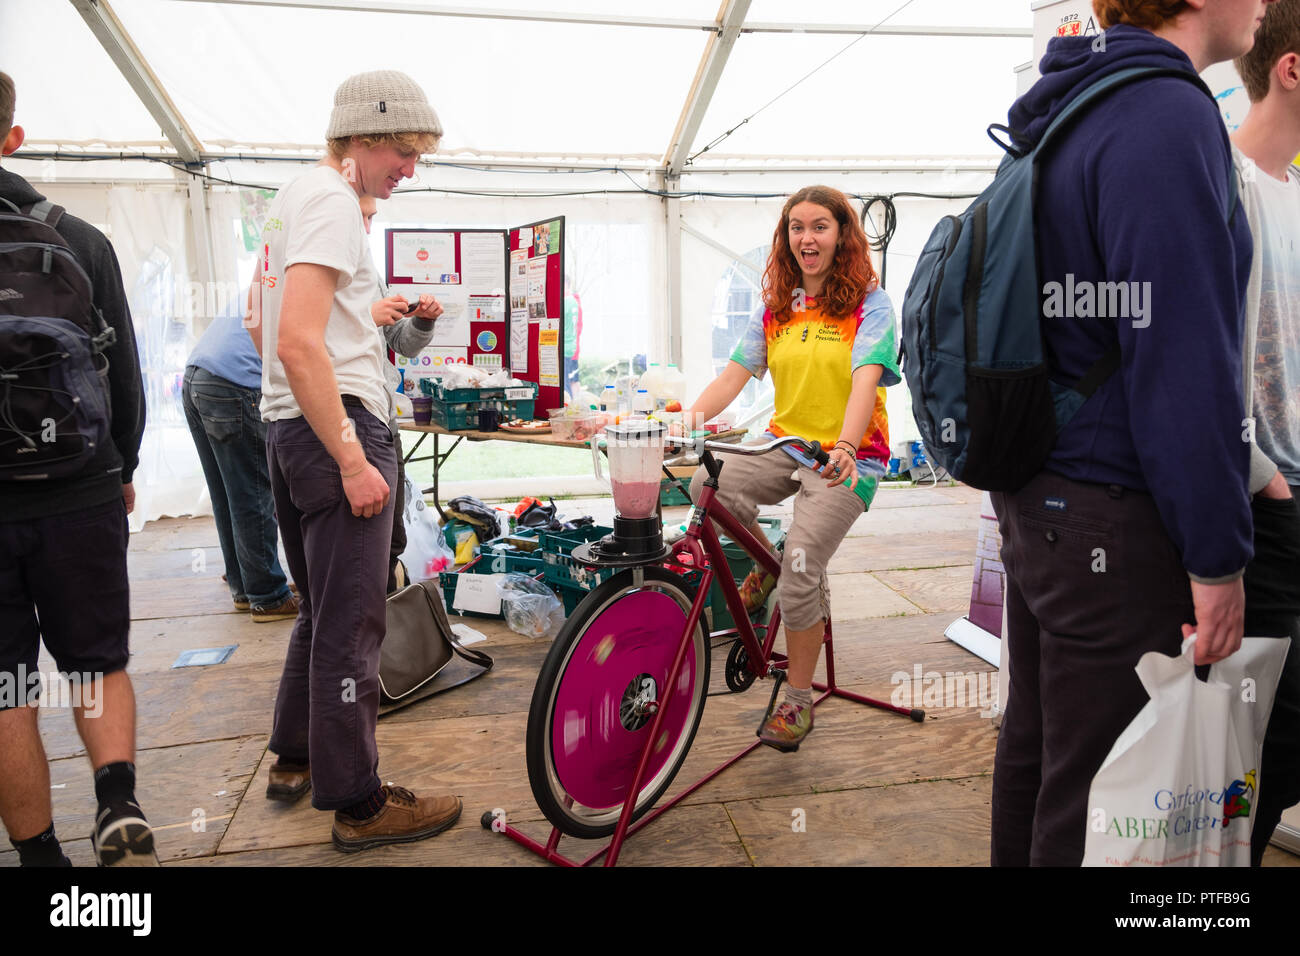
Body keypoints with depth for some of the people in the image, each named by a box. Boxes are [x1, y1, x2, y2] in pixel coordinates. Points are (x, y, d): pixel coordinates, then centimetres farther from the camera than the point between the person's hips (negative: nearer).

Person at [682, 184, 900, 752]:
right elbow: (735, 372, 0)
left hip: (847, 457, -4)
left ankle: (798, 701, 5)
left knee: (800, 572, -18)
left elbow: (865, 380, -20)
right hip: (786, 443, 5)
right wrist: (691, 418, -17)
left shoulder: (869, 303, -5)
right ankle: (765, 567, 7)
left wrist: (845, 445, -38)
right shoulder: (775, 307, 9)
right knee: (709, 481, -25)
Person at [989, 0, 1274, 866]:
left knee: (1033, 745, 21)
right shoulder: (1169, 117, -15)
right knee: (1098, 793, 3)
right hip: (1113, 527, -9)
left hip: (1035, 505, 10)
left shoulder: (1067, 120, 15)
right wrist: (1218, 559, -15)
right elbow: (1184, 357, -21)